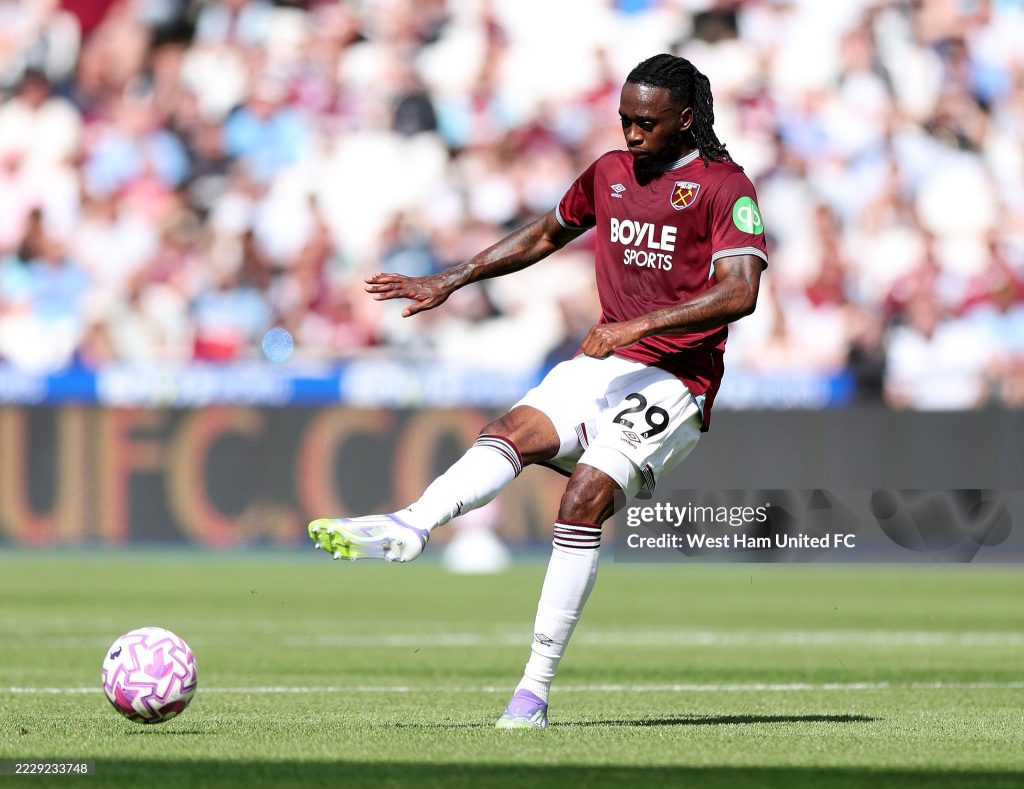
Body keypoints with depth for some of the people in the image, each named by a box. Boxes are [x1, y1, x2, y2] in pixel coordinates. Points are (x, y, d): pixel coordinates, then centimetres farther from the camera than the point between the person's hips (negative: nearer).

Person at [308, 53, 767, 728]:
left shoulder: (724, 185, -6)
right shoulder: (610, 173, 15)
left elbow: (740, 292, -20)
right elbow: (544, 236, 32)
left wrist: (639, 325, -27)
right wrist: (449, 283, 27)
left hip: (674, 382, -6)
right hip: (601, 365, 6)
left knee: (586, 494, -24)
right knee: (514, 431, -23)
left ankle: (536, 689, -24)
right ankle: (409, 528, -51)